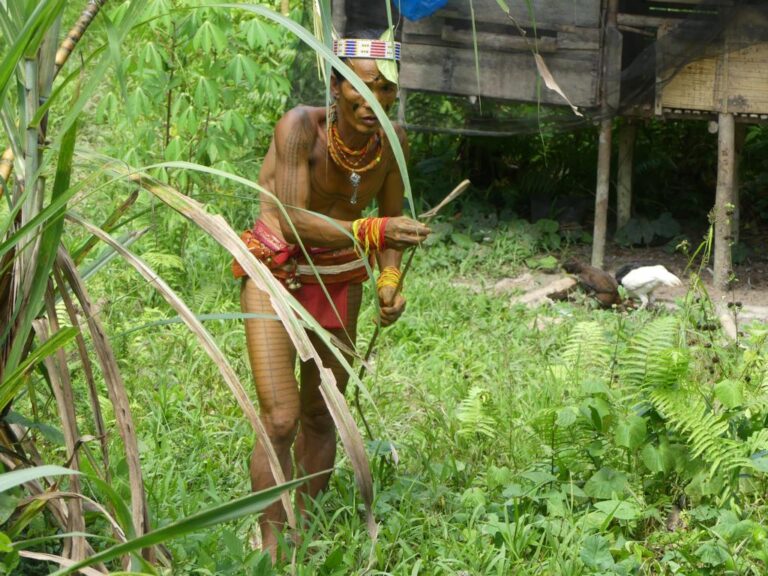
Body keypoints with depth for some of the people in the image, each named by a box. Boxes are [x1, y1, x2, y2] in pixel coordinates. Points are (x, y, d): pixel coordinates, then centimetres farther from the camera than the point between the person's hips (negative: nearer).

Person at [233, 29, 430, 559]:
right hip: (277, 273, -5)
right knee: (280, 420, -14)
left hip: (339, 282, 5)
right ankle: (271, 549, -4)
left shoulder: (392, 140, -10)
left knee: (321, 417, 13)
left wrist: (390, 281, -13)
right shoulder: (301, 127, -26)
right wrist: (371, 232, -47)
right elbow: (291, 221, -35)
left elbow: (391, 221, 4)